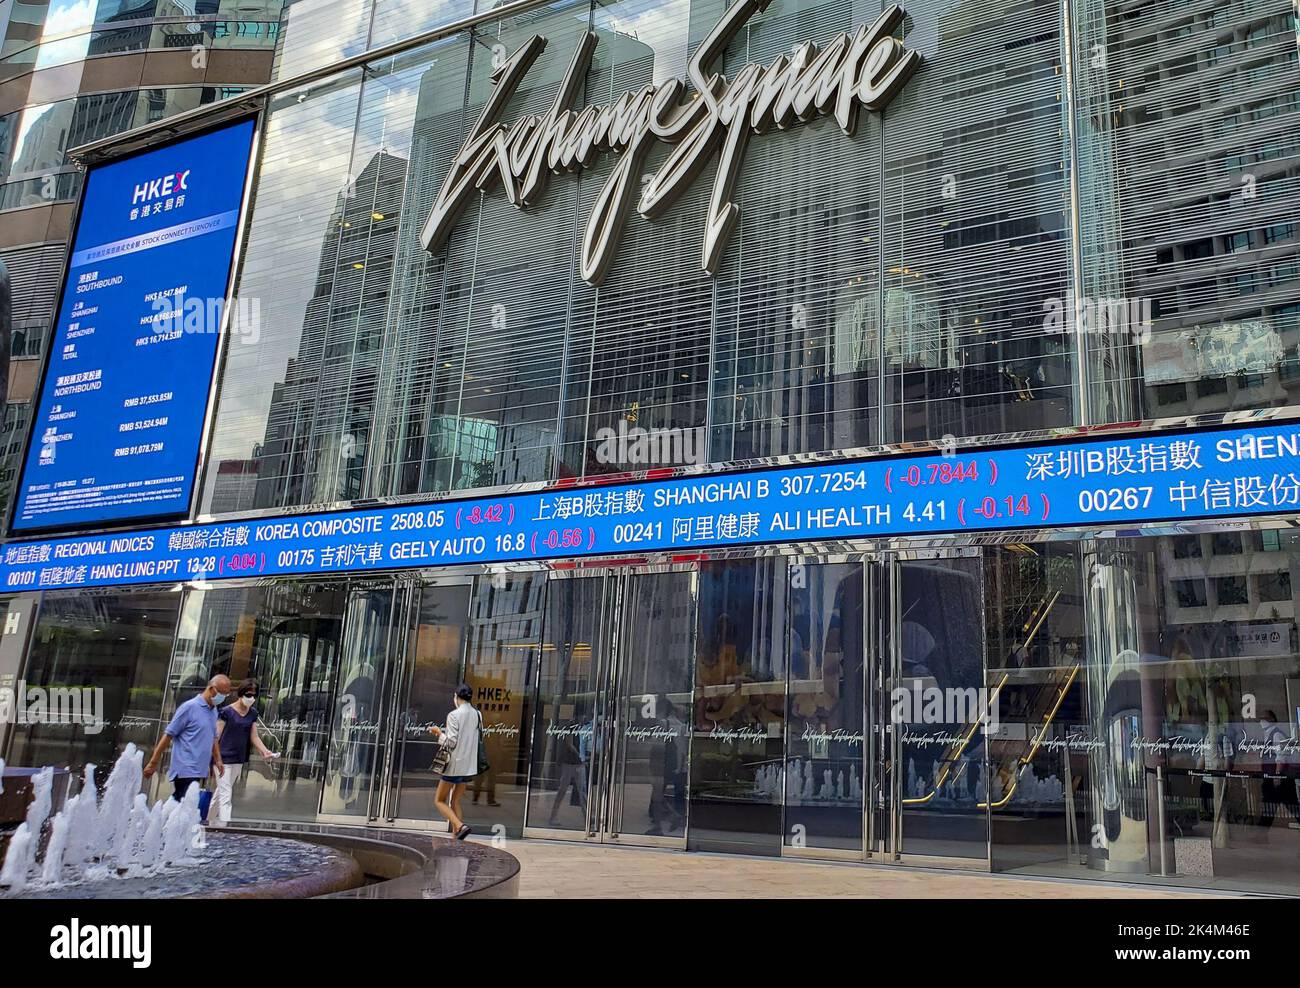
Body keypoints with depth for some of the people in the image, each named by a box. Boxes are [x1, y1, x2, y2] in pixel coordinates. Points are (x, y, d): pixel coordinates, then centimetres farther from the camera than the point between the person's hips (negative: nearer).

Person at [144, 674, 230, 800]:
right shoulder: (189, 707, -10)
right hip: (186, 770, -7)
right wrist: (153, 763, -8)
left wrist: (218, 760, 16)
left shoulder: (214, 710, 13)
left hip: (200, 770, 7)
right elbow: (168, 735, -8)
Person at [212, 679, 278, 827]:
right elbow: (216, 737, -9)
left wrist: (265, 751, -9)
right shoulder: (227, 712, -12)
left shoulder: (253, 713, 6)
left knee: (222, 793, 17)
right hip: (224, 759, -6)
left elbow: (254, 737, 7)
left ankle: (214, 824, 29)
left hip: (240, 760, 6)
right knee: (225, 796, -9)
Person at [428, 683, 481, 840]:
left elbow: (451, 743, -17)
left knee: (439, 800, 4)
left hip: (455, 765, -6)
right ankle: (456, 835, 10)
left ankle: (461, 826, -16)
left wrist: (439, 732, 0)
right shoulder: (477, 715, 6)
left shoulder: (454, 715, -13)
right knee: (455, 801, 17)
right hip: (469, 765, 7)